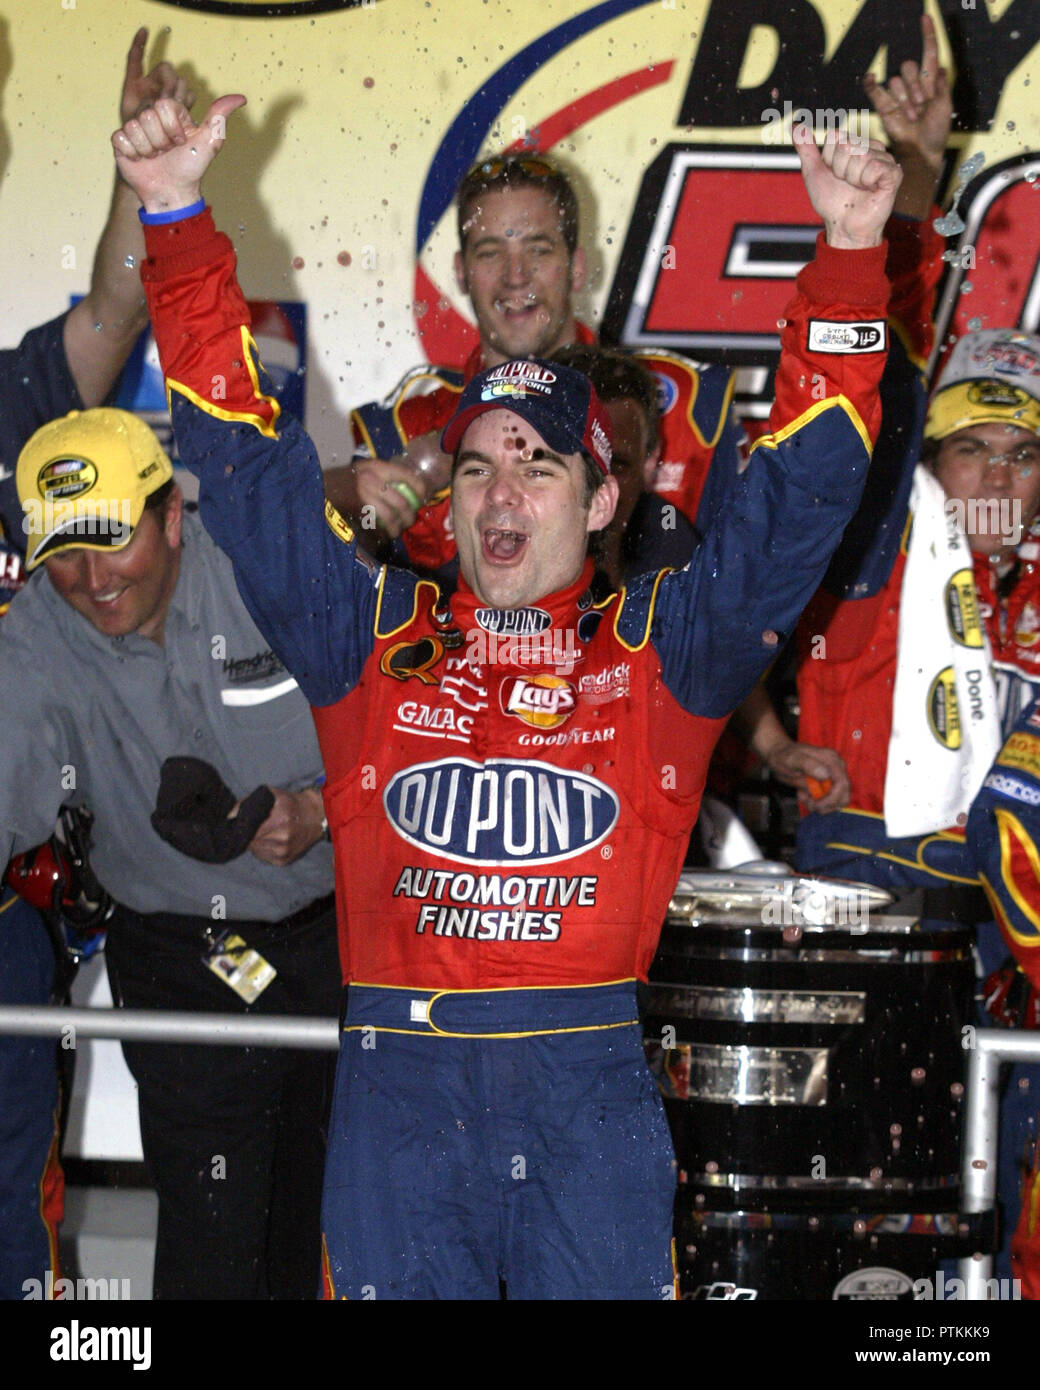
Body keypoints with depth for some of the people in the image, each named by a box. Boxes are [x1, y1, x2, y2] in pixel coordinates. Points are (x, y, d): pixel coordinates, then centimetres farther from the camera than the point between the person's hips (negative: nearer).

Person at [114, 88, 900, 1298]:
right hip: (396, 1087, 1)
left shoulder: (660, 643, 11)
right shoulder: (373, 633, 13)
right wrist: (177, 222, 5)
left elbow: (801, 487, 6)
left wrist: (848, 259, -4)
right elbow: (244, 466, 11)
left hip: (591, 1089, 0)